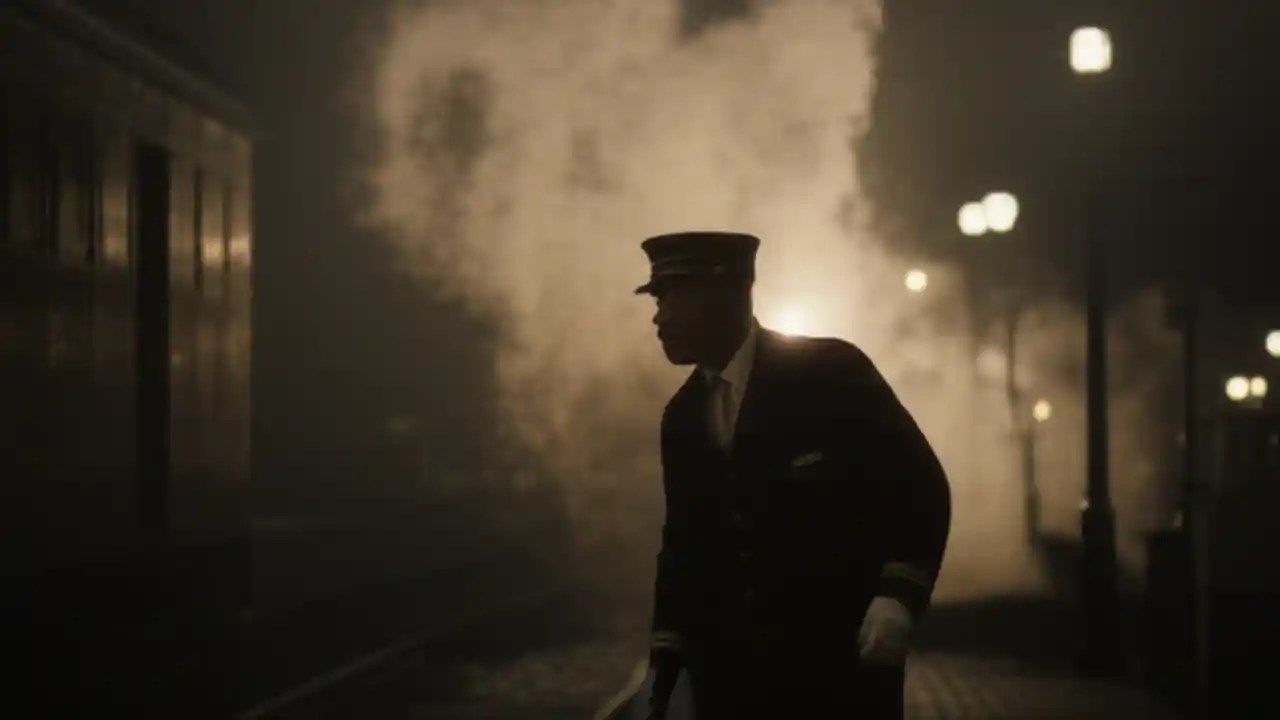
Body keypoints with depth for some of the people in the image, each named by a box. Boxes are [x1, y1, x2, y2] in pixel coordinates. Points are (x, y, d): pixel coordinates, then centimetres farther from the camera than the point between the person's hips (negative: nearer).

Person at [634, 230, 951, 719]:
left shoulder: (829, 371, -7)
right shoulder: (681, 418, 11)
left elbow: (919, 484, -6)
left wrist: (898, 599, -18)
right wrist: (666, 652, 6)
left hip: (841, 665, -5)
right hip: (729, 675, 5)